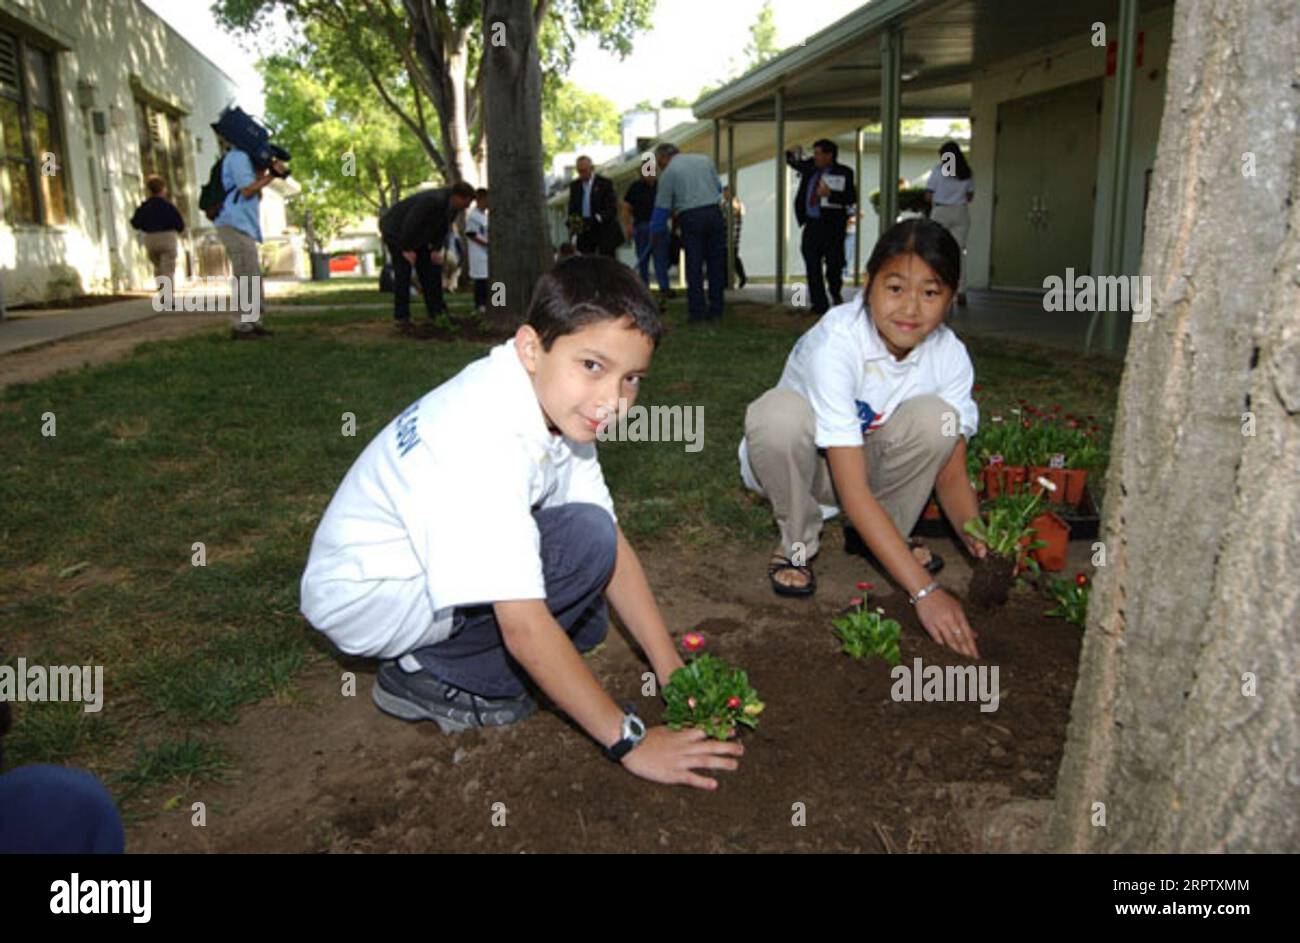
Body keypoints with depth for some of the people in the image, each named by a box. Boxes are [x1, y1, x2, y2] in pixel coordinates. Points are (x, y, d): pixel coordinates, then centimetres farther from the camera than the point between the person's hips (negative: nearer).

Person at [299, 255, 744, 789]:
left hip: (424, 563, 9)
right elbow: (525, 629, -34)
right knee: (584, 541, -24)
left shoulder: (558, 402, -7)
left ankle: (434, 656, 9)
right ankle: (428, 675, -9)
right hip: (362, 595, -8)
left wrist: (669, 666, -6)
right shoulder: (485, 440, -34)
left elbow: (615, 544, -4)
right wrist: (628, 741, -28)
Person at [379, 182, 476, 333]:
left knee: (431, 270, 4)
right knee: (403, 273, -12)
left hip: (417, 235, 9)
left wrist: (436, 249, -5)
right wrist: (407, 249, -23)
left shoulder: (453, 206, -8)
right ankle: (401, 318, -8)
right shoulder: (433, 201, -35)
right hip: (397, 230, -9)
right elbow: (410, 224, -31)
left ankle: (436, 313, 8)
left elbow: (442, 228, 5)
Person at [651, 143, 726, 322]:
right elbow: (718, 188, 19)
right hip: (714, 213, 4)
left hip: (690, 219, -3)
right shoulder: (705, 160, 16)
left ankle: (697, 311, 0)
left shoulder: (668, 172, 3)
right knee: (716, 263, 8)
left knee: (694, 266, 1)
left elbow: (662, 207, 2)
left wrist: (656, 233, 10)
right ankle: (716, 309, 9)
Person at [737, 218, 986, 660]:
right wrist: (924, 591, -42)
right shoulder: (835, 342, -34)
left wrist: (982, 543, -32)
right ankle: (797, 542, -11)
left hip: (867, 456, 4)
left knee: (935, 417, -27)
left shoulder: (950, 355, -17)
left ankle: (883, 535, -2)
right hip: (804, 460, -3)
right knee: (780, 412, -37)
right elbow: (852, 488, -38)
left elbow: (952, 475, -10)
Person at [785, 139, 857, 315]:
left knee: (833, 265, 2)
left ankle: (835, 295, 29)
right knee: (812, 267, 3)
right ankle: (819, 305, 11)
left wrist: (830, 194, -20)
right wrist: (793, 155, 3)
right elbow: (792, 161, 25)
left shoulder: (844, 173, -3)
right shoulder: (810, 167, 10)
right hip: (812, 224, 4)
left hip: (832, 227, -4)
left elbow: (851, 199, -10)